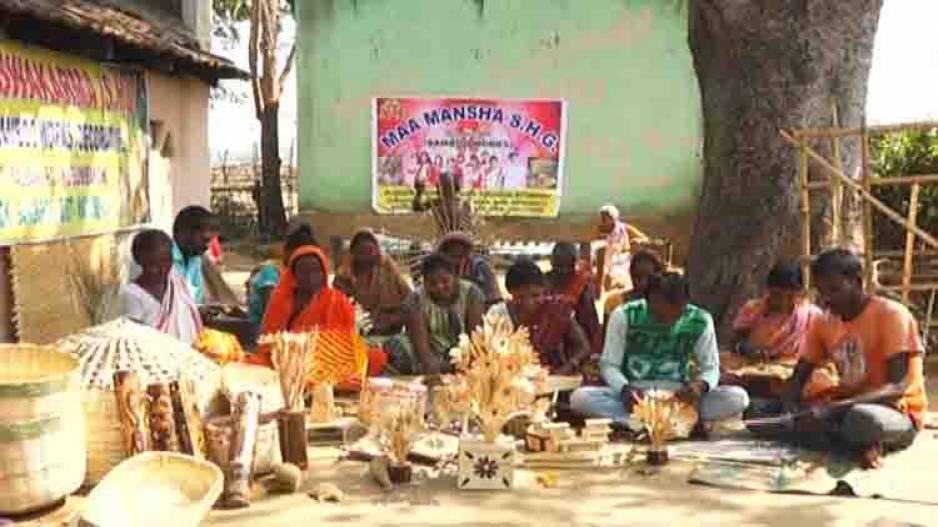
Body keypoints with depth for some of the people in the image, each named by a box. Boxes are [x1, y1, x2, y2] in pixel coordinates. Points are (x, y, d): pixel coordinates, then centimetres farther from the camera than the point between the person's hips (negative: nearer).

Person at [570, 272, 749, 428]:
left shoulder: (700, 321, -7)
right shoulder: (624, 316, -11)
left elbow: (711, 367, 1)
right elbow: (609, 365, -5)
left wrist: (701, 385, -23)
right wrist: (625, 389, -27)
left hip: (678, 396, 1)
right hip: (635, 396, -1)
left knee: (738, 397, -24)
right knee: (580, 398, -29)